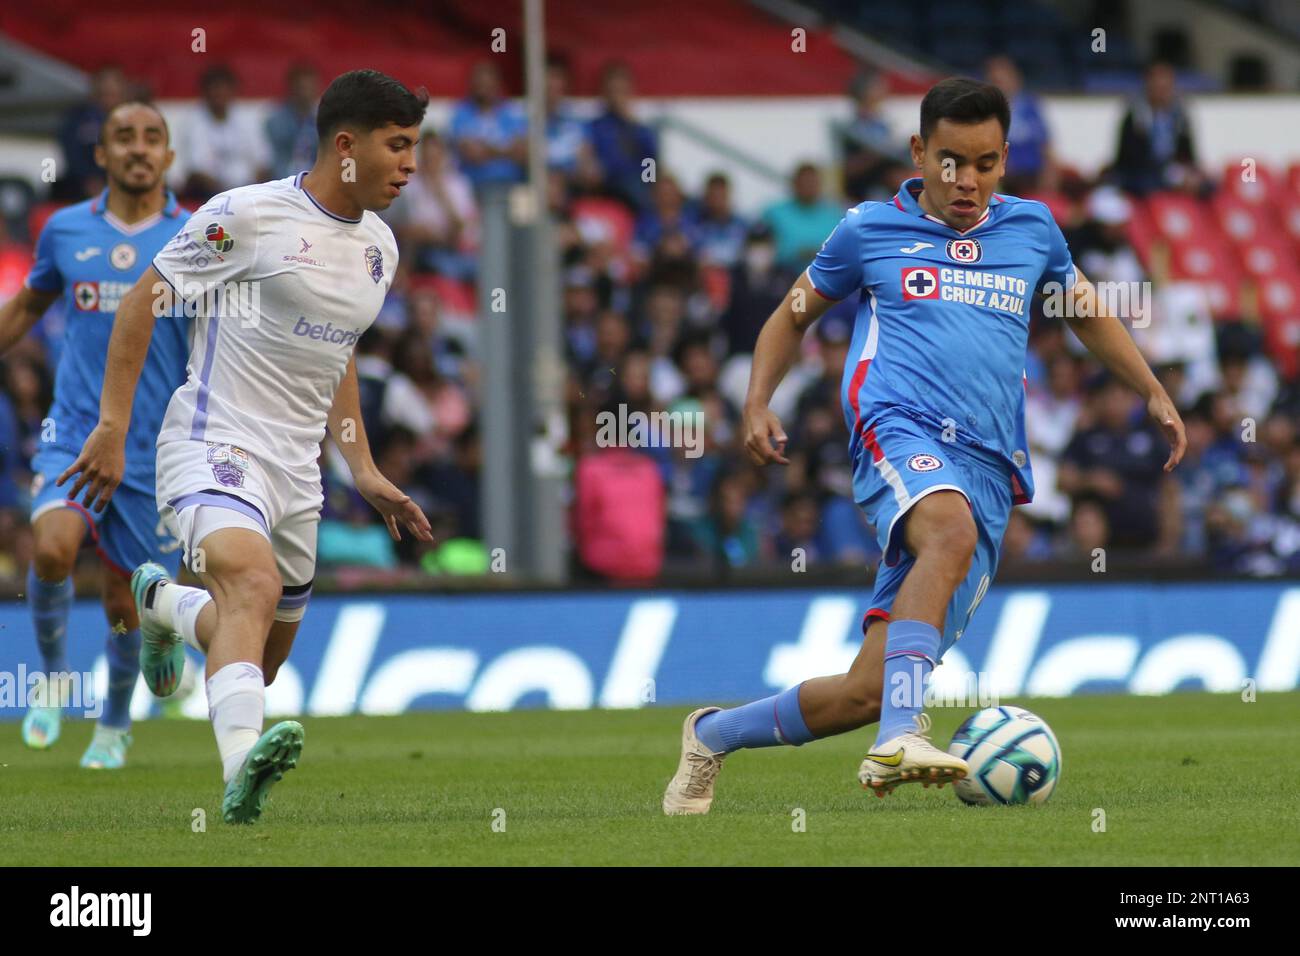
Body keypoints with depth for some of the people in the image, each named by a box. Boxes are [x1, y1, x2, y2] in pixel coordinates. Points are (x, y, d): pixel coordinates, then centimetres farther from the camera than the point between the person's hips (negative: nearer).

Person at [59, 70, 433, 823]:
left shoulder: (379, 246, 12)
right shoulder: (249, 215, -11)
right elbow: (142, 302, -5)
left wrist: (364, 471, 20)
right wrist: (112, 427, -10)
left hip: (296, 469, 7)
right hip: (214, 446, -7)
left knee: (264, 659, 14)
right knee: (253, 583, -35)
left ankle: (161, 602, 46)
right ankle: (242, 767, -51)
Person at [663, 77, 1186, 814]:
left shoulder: (1033, 229, 19)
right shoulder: (871, 230, 12)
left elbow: (1088, 311, 36)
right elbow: (794, 315, 24)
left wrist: (1156, 394, 25)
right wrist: (759, 402, 8)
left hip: (990, 470, 3)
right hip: (900, 432, -3)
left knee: (869, 691, -6)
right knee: (951, 528, -41)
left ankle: (712, 735, 18)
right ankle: (901, 738, -51)